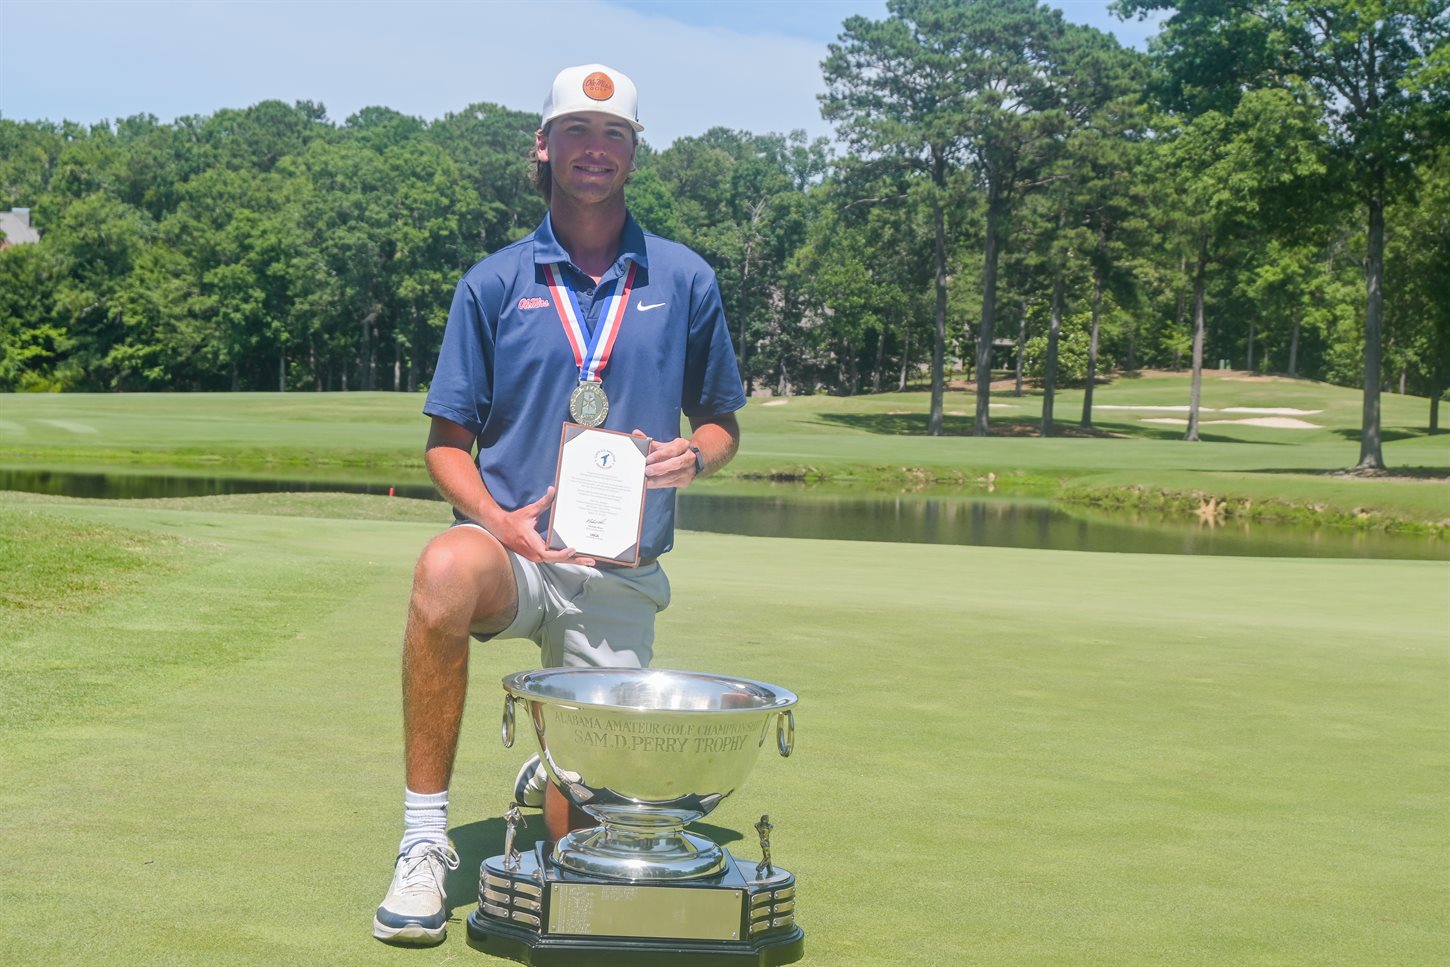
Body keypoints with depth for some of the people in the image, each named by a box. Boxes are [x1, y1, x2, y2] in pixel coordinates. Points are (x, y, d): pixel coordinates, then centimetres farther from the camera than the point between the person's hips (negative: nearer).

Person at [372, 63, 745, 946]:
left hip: (621, 577, 1)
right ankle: (426, 843, -29)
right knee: (446, 572, -39)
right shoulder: (494, 283, 3)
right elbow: (448, 441, 3)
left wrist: (693, 456, -10)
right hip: (513, 549, -1)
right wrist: (496, 516, -16)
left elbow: (721, 422, 13)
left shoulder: (686, 281, 5)